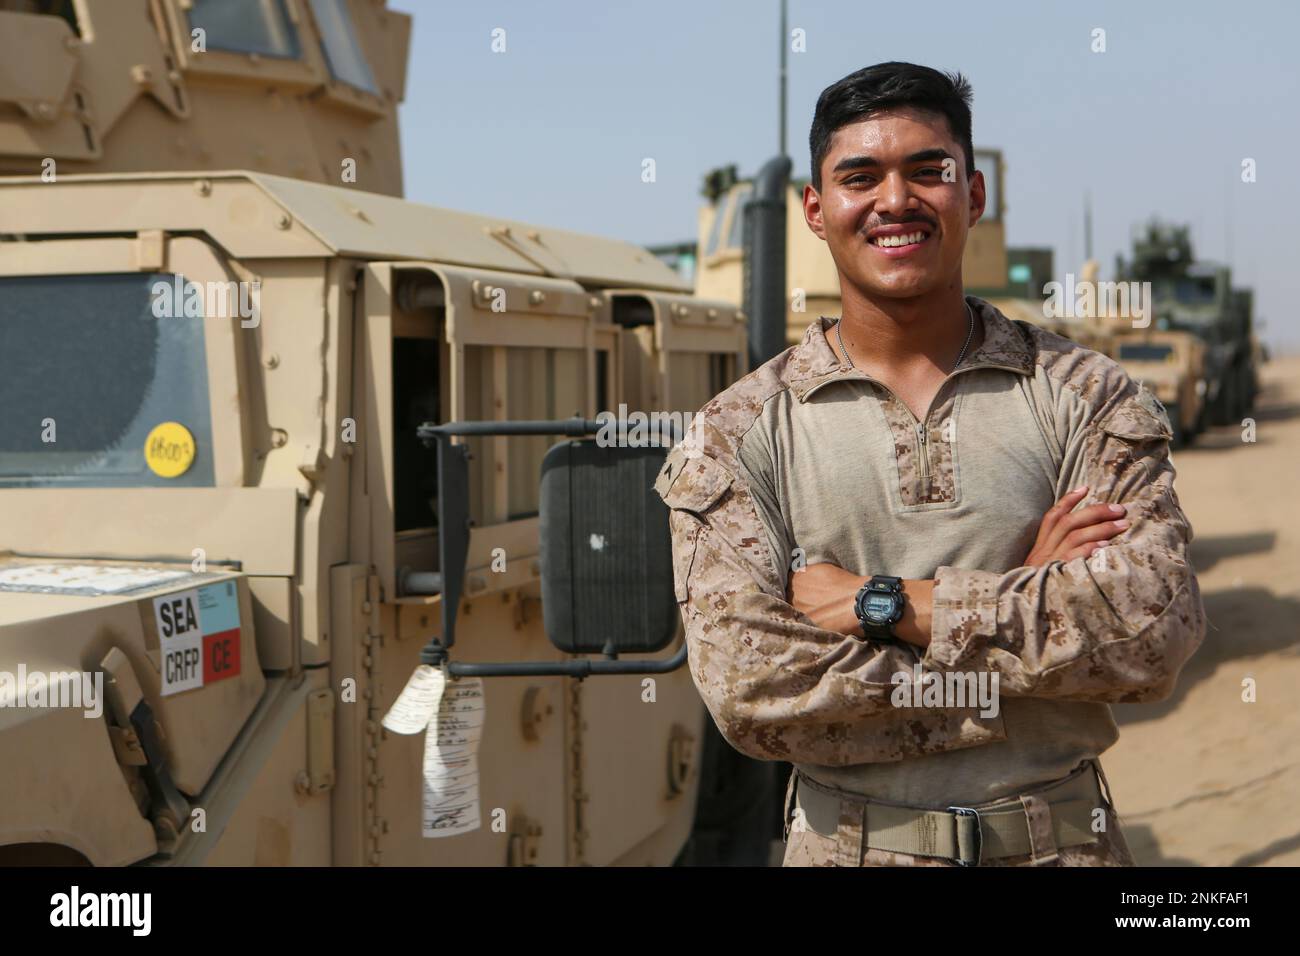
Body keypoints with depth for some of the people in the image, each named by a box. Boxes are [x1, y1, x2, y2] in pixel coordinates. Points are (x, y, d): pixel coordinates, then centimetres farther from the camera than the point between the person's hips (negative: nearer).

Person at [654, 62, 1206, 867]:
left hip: (1066, 837, 1)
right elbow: (747, 688, -16)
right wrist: (1022, 600, -16)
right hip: (850, 841, 0)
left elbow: (1157, 627, -15)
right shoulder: (736, 436, -5)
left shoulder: (1086, 397, -3)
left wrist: (882, 605, -18)